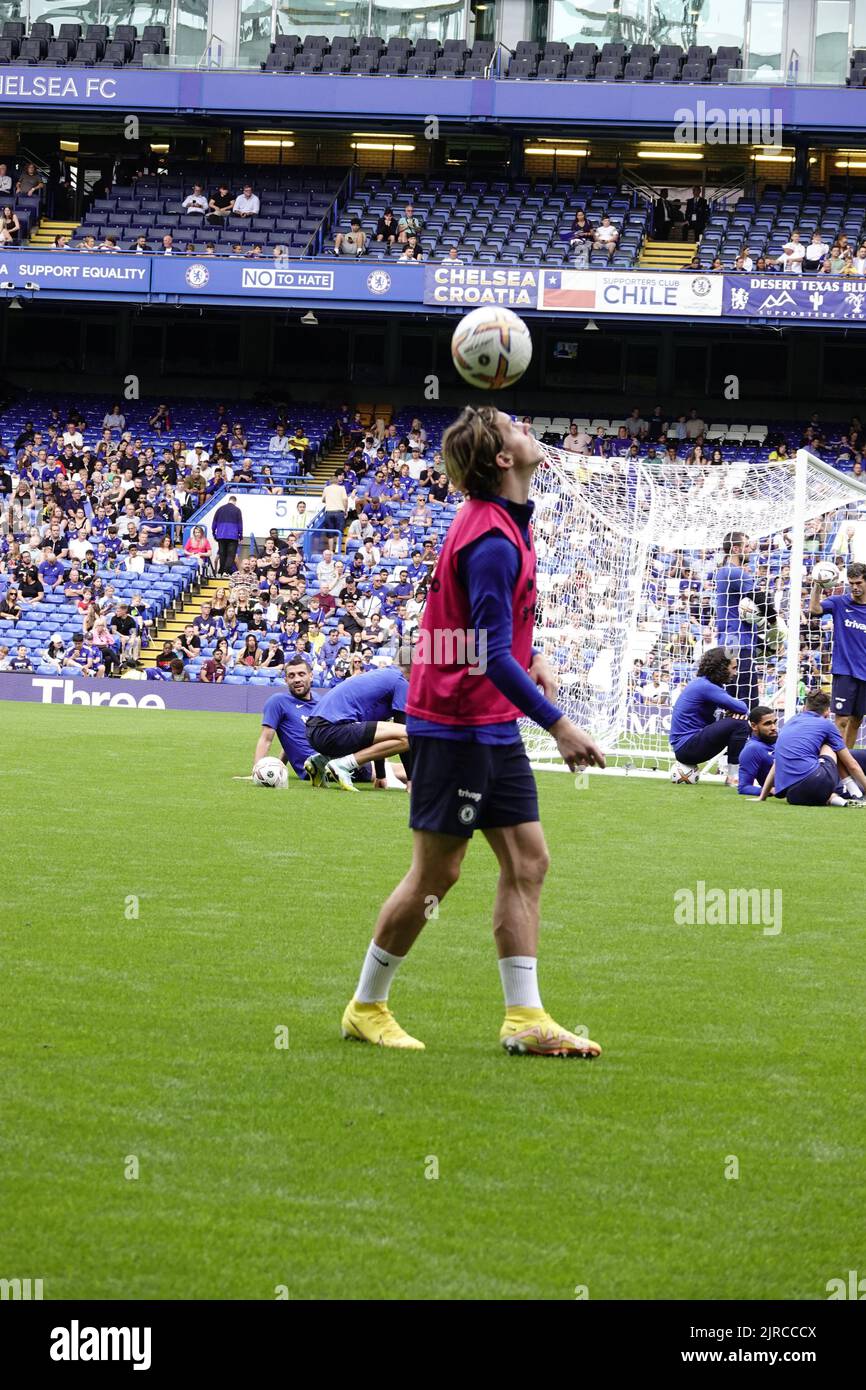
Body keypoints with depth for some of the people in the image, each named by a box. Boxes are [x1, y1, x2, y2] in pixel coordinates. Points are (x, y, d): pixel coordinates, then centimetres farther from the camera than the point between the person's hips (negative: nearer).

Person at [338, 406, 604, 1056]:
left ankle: (525, 1018, 6)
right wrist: (559, 724, -24)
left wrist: (534, 658, 9)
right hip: (456, 726, -9)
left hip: (495, 728, 9)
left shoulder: (511, 523, 9)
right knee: (437, 872, -1)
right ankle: (366, 1007, 13)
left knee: (528, 861, 5)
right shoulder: (492, 541, -22)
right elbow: (492, 656, -25)